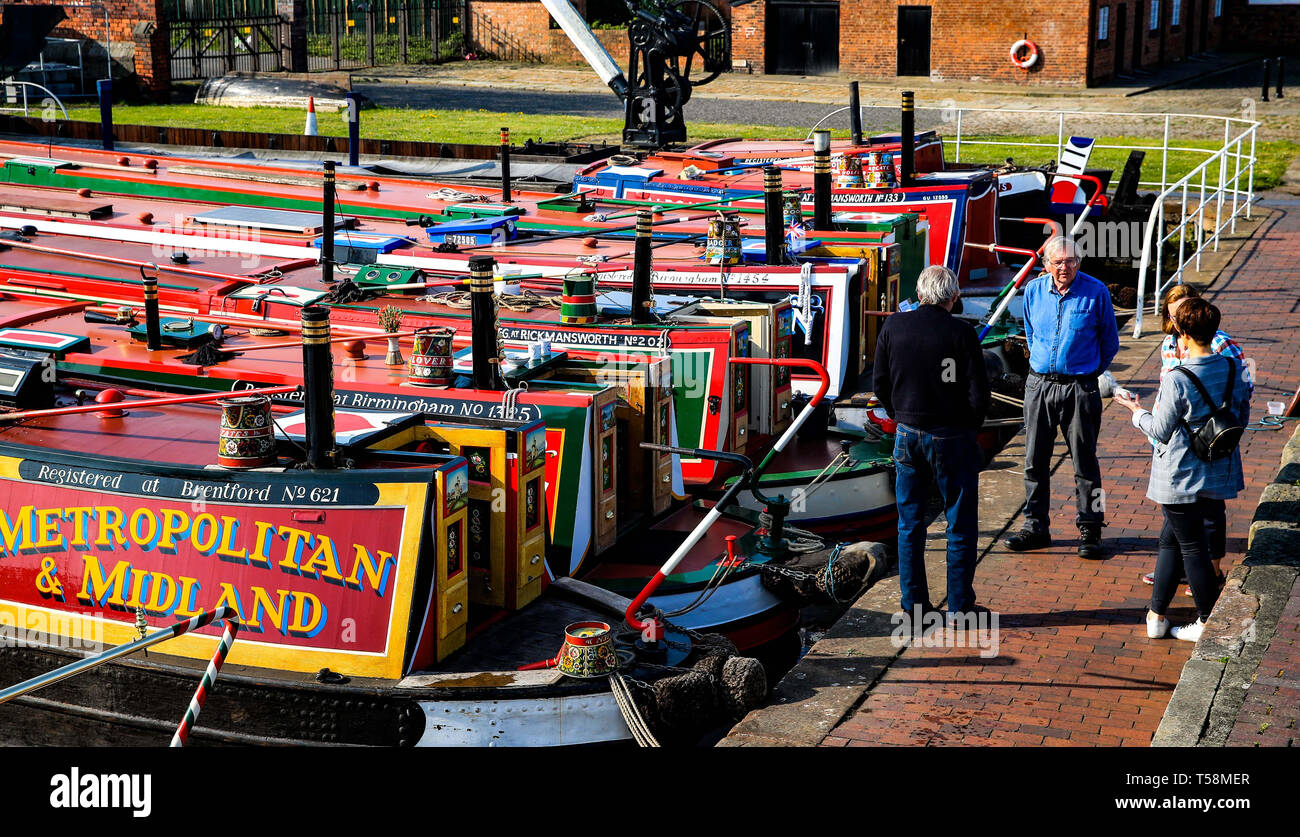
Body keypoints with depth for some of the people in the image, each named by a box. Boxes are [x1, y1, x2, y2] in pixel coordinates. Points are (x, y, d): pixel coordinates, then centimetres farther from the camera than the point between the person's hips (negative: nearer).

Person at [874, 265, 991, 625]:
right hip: (951, 438, -3)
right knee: (961, 525, 8)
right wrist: (968, 427, 5)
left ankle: (913, 603, 18)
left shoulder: (893, 326, -3)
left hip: (907, 434, 4)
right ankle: (959, 606, 11)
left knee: (909, 524, 14)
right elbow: (979, 394, -12)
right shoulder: (961, 333, -14)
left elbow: (879, 382, 4)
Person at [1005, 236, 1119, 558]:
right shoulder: (1034, 290, 3)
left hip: (1080, 388, -3)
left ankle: (1090, 530, 10)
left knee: (1085, 462, 2)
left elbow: (1109, 342, 6)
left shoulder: (1096, 292, -7)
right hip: (1039, 384, 4)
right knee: (1035, 460, 8)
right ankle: (1035, 526, 18)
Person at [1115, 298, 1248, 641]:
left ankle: (1208, 623, 14)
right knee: (1170, 538, 19)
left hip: (1180, 479, -6)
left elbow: (1161, 431, -11)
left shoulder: (1177, 381, -21)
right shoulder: (1236, 369, -3)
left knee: (1192, 547, 6)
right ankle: (1157, 615, 24)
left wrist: (1138, 412, 7)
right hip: (1219, 474, 6)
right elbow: (1241, 420, 8)